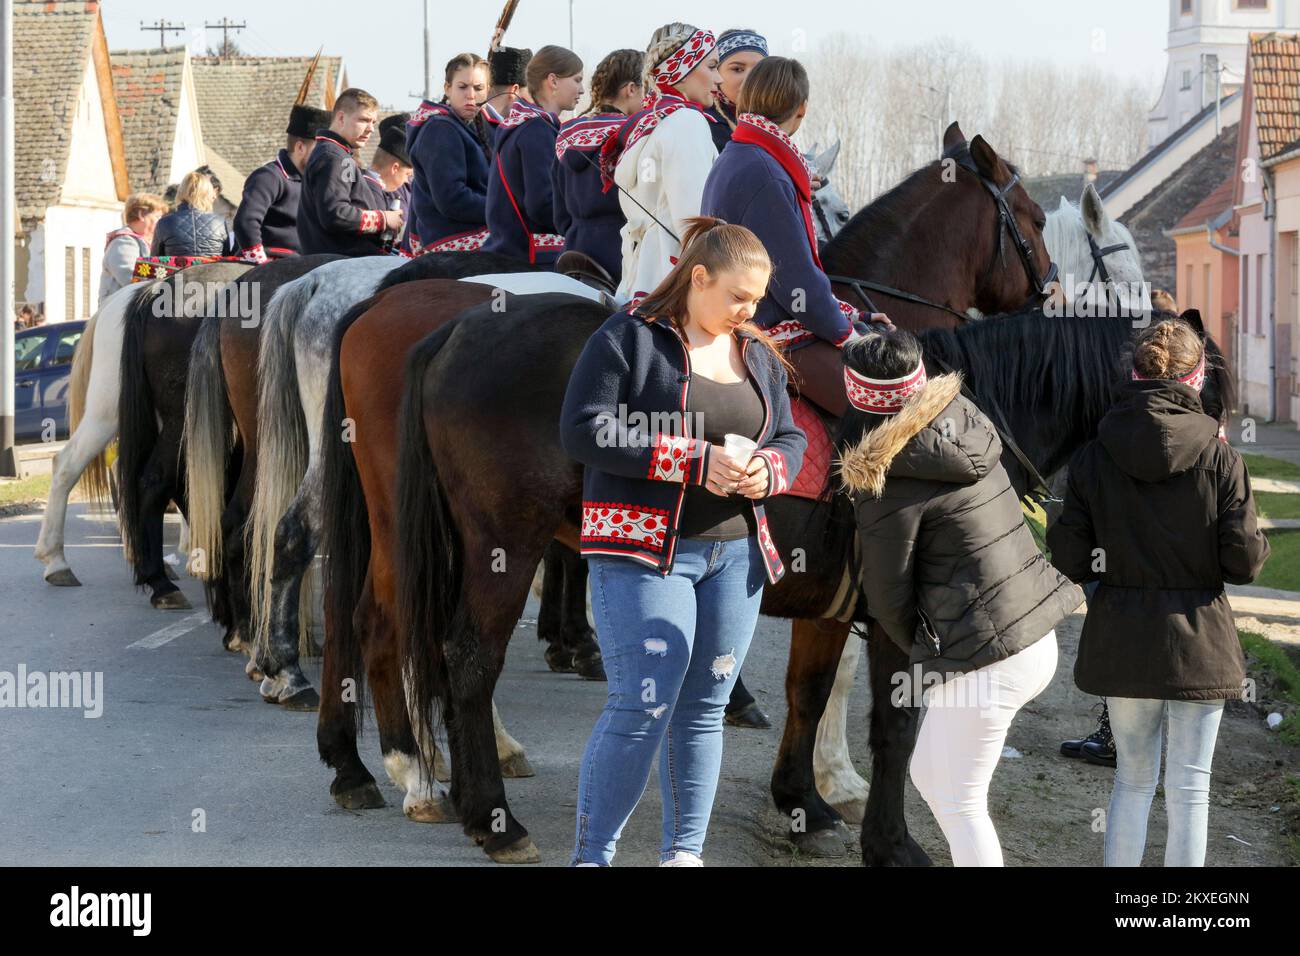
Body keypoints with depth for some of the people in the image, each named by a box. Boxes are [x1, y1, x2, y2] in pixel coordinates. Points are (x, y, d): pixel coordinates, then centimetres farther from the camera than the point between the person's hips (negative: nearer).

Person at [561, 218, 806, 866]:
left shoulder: (758, 356, 14)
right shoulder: (629, 338, -6)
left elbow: (791, 438, 20)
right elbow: (583, 431, -14)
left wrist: (768, 469, -7)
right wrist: (696, 460, -19)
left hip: (735, 555, 6)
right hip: (643, 549, -6)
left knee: (704, 709, 8)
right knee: (642, 706, -11)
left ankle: (683, 853, 18)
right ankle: (591, 856, 0)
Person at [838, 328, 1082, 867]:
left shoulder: (887, 483, -13)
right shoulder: (966, 422, 6)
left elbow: (887, 595, -5)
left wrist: (919, 652, 10)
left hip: (983, 660, -8)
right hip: (1038, 640, 8)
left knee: (959, 804, 3)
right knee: (928, 775, 21)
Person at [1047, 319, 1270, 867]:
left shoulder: (1093, 457, -5)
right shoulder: (1220, 460, -10)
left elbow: (1070, 561, -5)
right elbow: (1244, 561, -11)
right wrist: (1257, 545, 10)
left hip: (1120, 644, 2)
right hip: (1197, 644, -2)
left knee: (1132, 779, 17)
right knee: (1189, 789, 7)